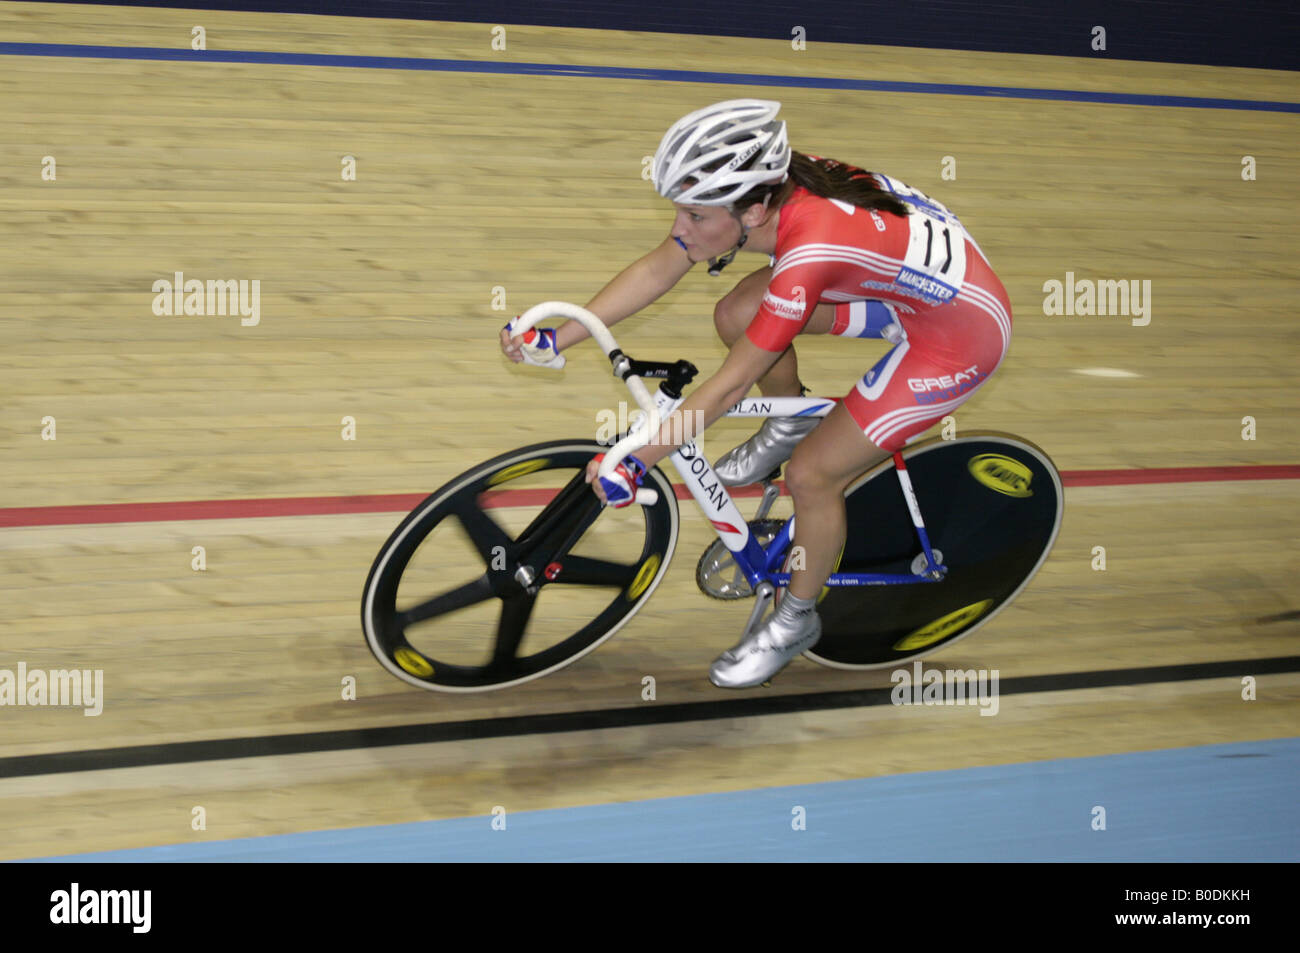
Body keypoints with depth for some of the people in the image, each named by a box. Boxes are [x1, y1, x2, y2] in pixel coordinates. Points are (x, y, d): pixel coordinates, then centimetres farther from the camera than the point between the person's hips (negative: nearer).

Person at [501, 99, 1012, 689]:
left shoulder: (810, 253, -38)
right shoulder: (764, 189, -16)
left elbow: (727, 387, -28)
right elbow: (656, 270, -4)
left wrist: (633, 463, -20)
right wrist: (554, 341, -7)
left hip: (960, 335, -8)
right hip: (904, 282, 8)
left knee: (813, 474, -6)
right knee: (736, 318, -2)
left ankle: (797, 620, 19)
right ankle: (791, 424, 26)